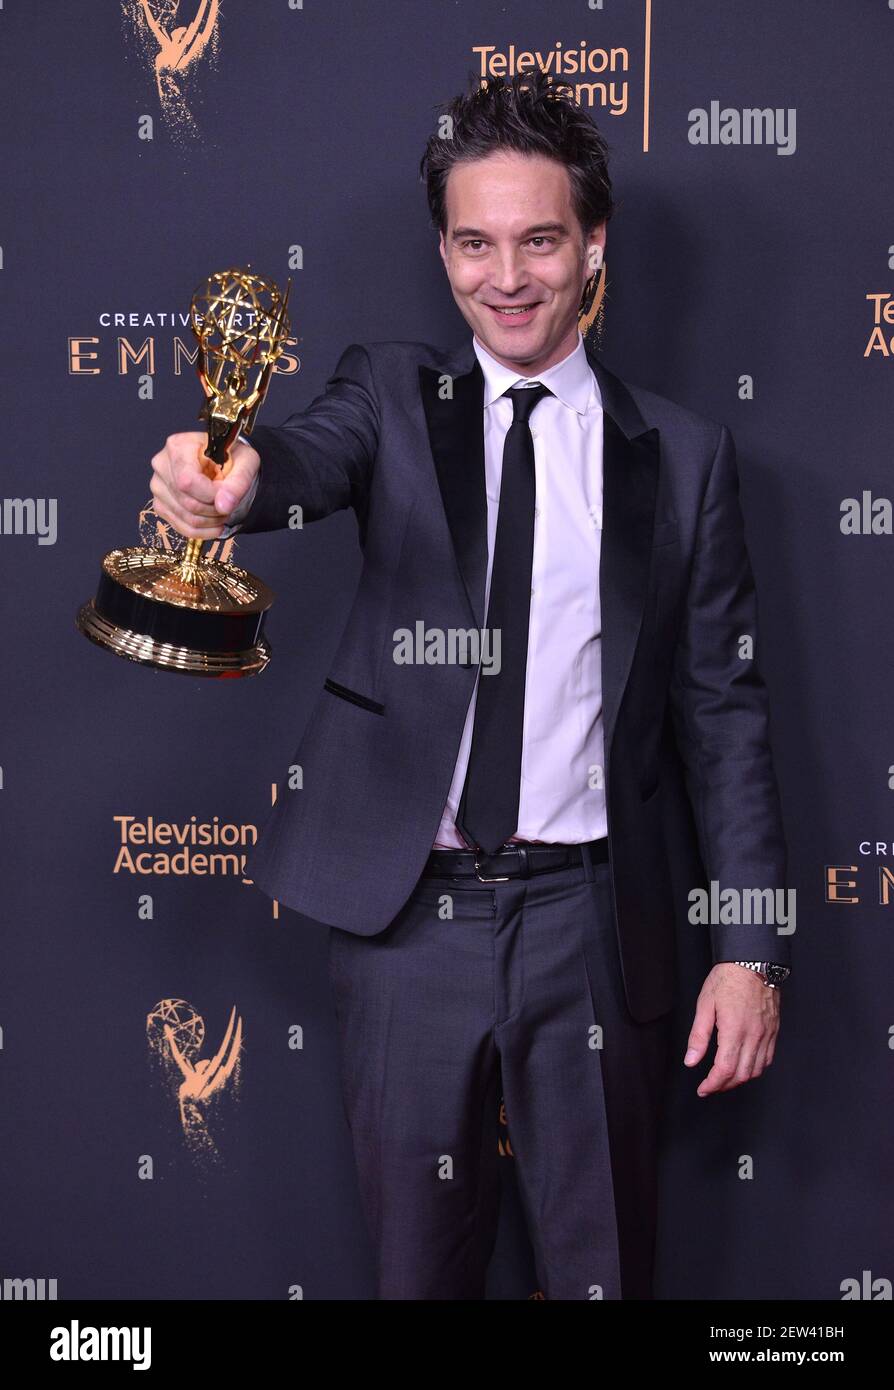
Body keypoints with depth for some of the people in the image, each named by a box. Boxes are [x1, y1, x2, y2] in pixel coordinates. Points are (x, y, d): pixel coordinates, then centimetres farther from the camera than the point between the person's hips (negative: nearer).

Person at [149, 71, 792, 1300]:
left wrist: (751, 950, -1)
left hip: (591, 922, 0)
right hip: (406, 913, 0)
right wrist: (232, 481, -44)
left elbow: (722, 708, 4)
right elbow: (315, 456, -19)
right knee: (417, 1261, 13)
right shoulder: (395, 393, 4)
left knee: (602, 1266, 10)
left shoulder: (684, 457, 4)